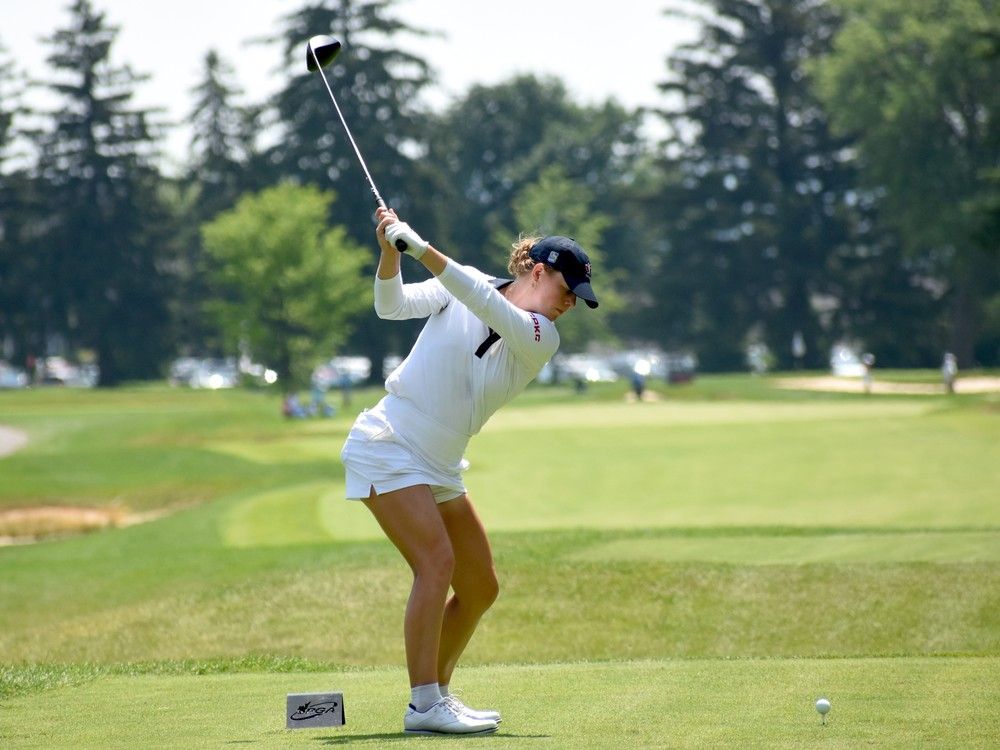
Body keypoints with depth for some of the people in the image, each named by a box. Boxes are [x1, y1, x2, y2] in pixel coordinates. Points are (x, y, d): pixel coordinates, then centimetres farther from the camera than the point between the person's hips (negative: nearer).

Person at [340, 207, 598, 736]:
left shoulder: (541, 340, -2)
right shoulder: (462, 285, -3)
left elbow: (489, 305, -19)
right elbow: (392, 306, -6)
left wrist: (422, 247, -30)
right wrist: (391, 252, -24)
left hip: (440, 468, 6)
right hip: (388, 447, -6)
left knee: (480, 588, 9)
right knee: (437, 560, -22)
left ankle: (434, 693, 24)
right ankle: (424, 705, -23)